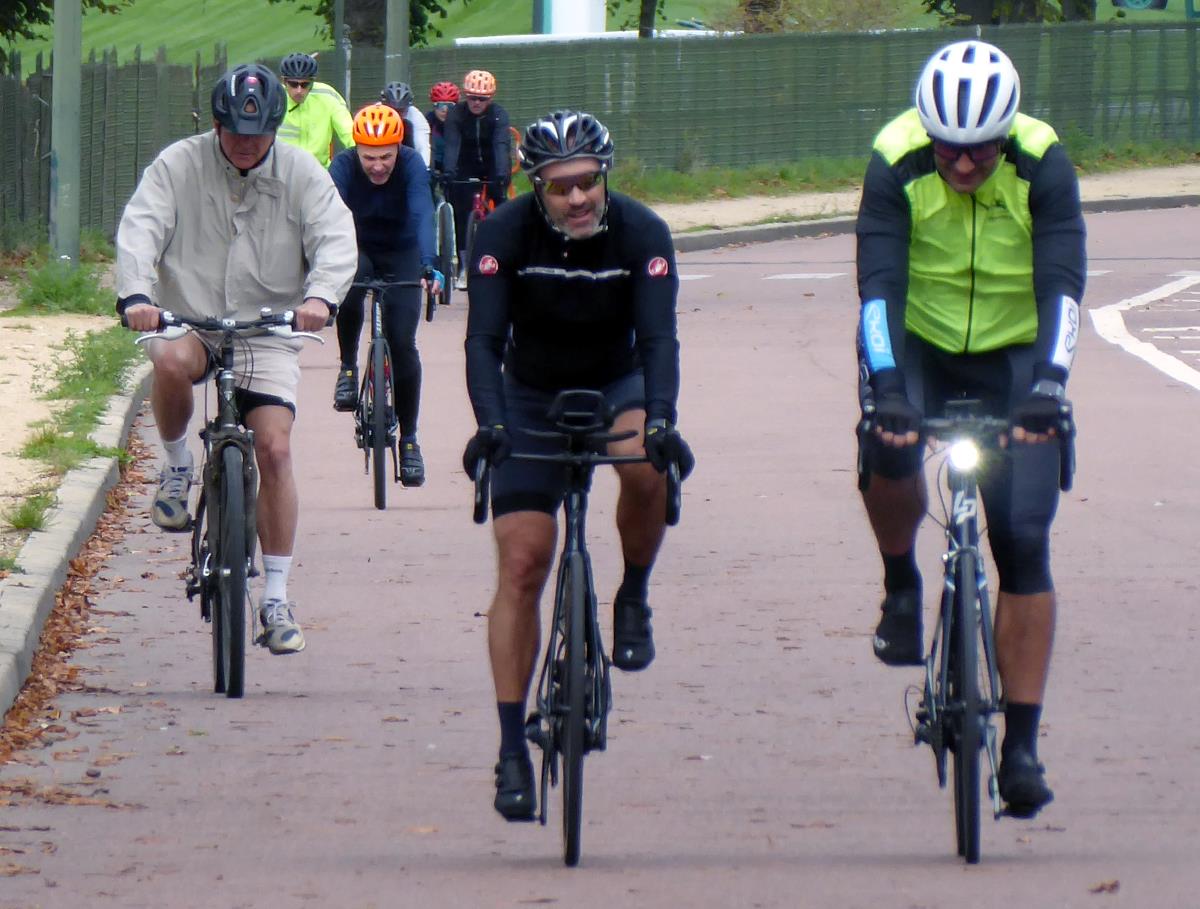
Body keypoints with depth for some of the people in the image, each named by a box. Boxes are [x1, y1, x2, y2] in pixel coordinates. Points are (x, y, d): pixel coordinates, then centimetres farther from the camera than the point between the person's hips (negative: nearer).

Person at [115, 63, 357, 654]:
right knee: (172, 363, -37)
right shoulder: (179, 165, -4)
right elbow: (140, 229, -15)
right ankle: (177, 468, -7)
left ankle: (276, 599, -1)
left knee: (275, 450, -11)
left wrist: (320, 296, -32)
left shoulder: (301, 174, -1)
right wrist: (135, 295, -34)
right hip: (188, 320, -1)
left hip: (268, 329, 1)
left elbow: (336, 239, -11)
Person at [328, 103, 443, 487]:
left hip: (401, 254, 0)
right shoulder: (344, 166, -24)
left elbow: (423, 214, -39)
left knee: (402, 343, -10)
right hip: (359, 249, 0)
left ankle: (409, 440, 2)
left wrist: (428, 264, -56)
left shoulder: (411, 165, -26)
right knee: (349, 289, -35)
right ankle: (348, 368, -10)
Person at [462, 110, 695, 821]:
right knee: (522, 564, -10)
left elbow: (659, 337, -29)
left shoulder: (642, 234, -21)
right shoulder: (505, 234, -21)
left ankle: (634, 601, -8)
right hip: (532, 398, 0)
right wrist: (490, 423, -44)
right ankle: (513, 749, -4)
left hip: (616, 386, 0)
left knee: (647, 464, -35)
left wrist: (660, 420, -46)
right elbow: (485, 337, -28)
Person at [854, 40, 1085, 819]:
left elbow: (1062, 281, -27)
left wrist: (1048, 382, -41)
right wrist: (885, 385, -41)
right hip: (919, 345, 0)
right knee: (888, 449, -33)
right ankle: (901, 585, -1)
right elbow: (879, 282, -27)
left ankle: (1022, 745, -3)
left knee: (1023, 543, -10)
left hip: (1014, 354, 0)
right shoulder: (896, 164, -21)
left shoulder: (1042, 165, -21)